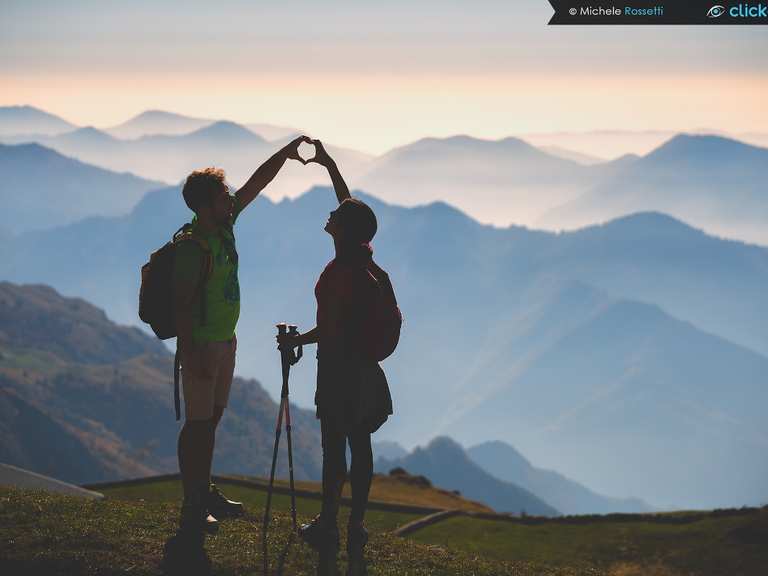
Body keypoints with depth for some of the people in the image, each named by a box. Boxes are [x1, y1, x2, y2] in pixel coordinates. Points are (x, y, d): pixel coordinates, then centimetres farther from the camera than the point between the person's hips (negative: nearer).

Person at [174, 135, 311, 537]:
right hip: (202, 344, -9)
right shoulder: (192, 247, -22)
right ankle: (192, 510, 1)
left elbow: (257, 184, 10)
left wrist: (286, 153, 3)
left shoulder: (225, 225, 2)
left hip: (225, 340, 9)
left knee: (212, 418, 17)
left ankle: (205, 494, 28)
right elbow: (181, 304, -23)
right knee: (198, 423, -4)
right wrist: (193, 356, -25)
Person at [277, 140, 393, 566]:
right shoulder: (365, 259, 4)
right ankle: (356, 526, 14)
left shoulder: (339, 271, -19)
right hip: (365, 367, 8)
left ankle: (328, 526, 7)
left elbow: (330, 329, -18)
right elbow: (351, 206, 18)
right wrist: (329, 164, 25)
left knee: (334, 447, 0)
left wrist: (295, 340, -3)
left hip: (340, 367, -8)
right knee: (360, 445, 9)